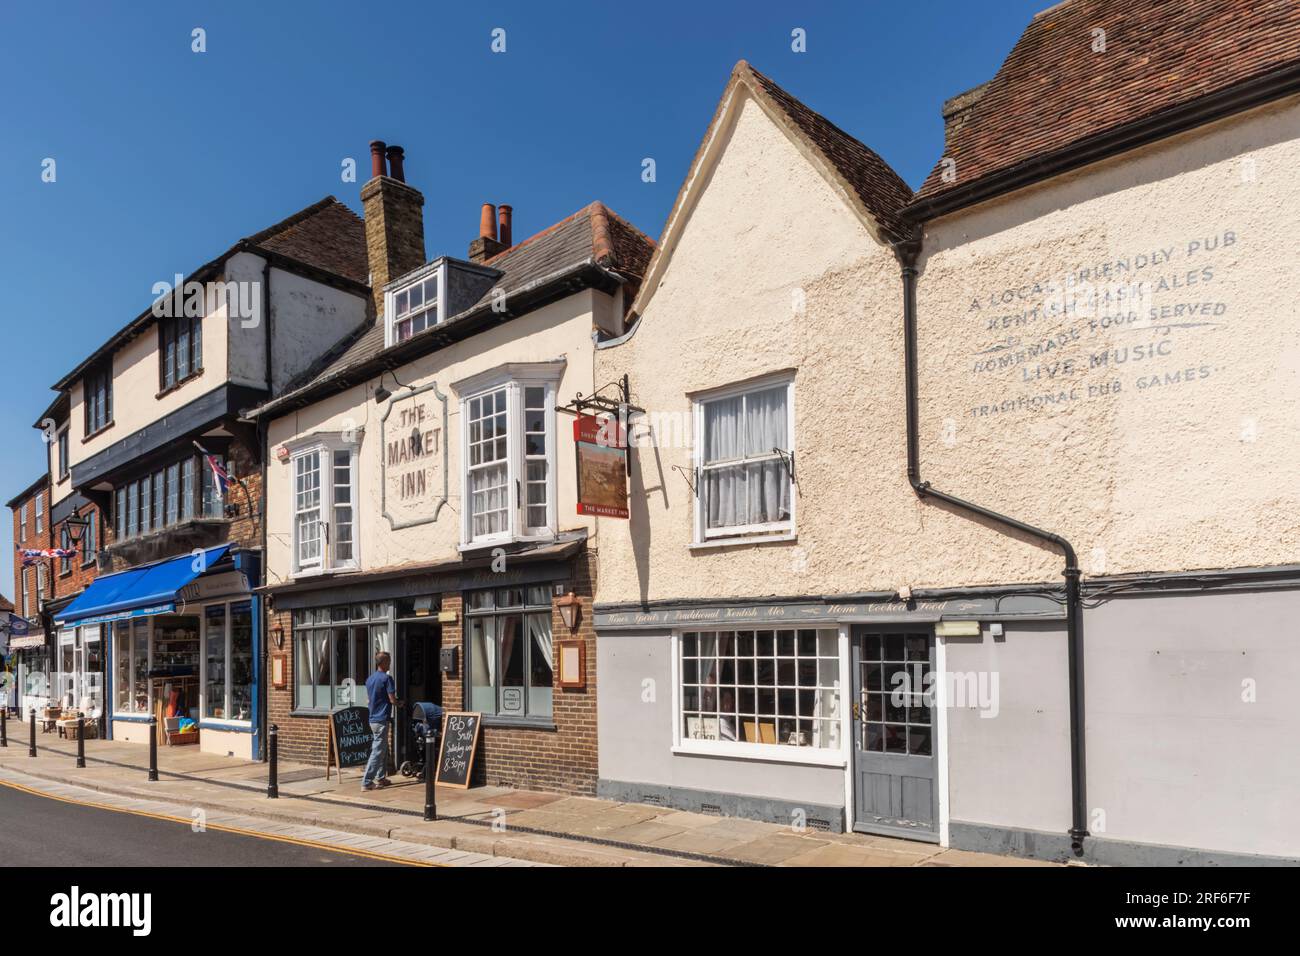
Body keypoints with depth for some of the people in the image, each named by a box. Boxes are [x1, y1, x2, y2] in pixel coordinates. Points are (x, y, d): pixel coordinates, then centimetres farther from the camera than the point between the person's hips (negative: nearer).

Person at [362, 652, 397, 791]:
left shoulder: (369, 679, 11)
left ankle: (380, 778, 26)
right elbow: (392, 700, -16)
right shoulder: (386, 678, -13)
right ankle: (366, 782, -8)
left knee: (384, 750, 19)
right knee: (377, 752, -6)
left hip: (373, 719, 9)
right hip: (382, 720, -9)